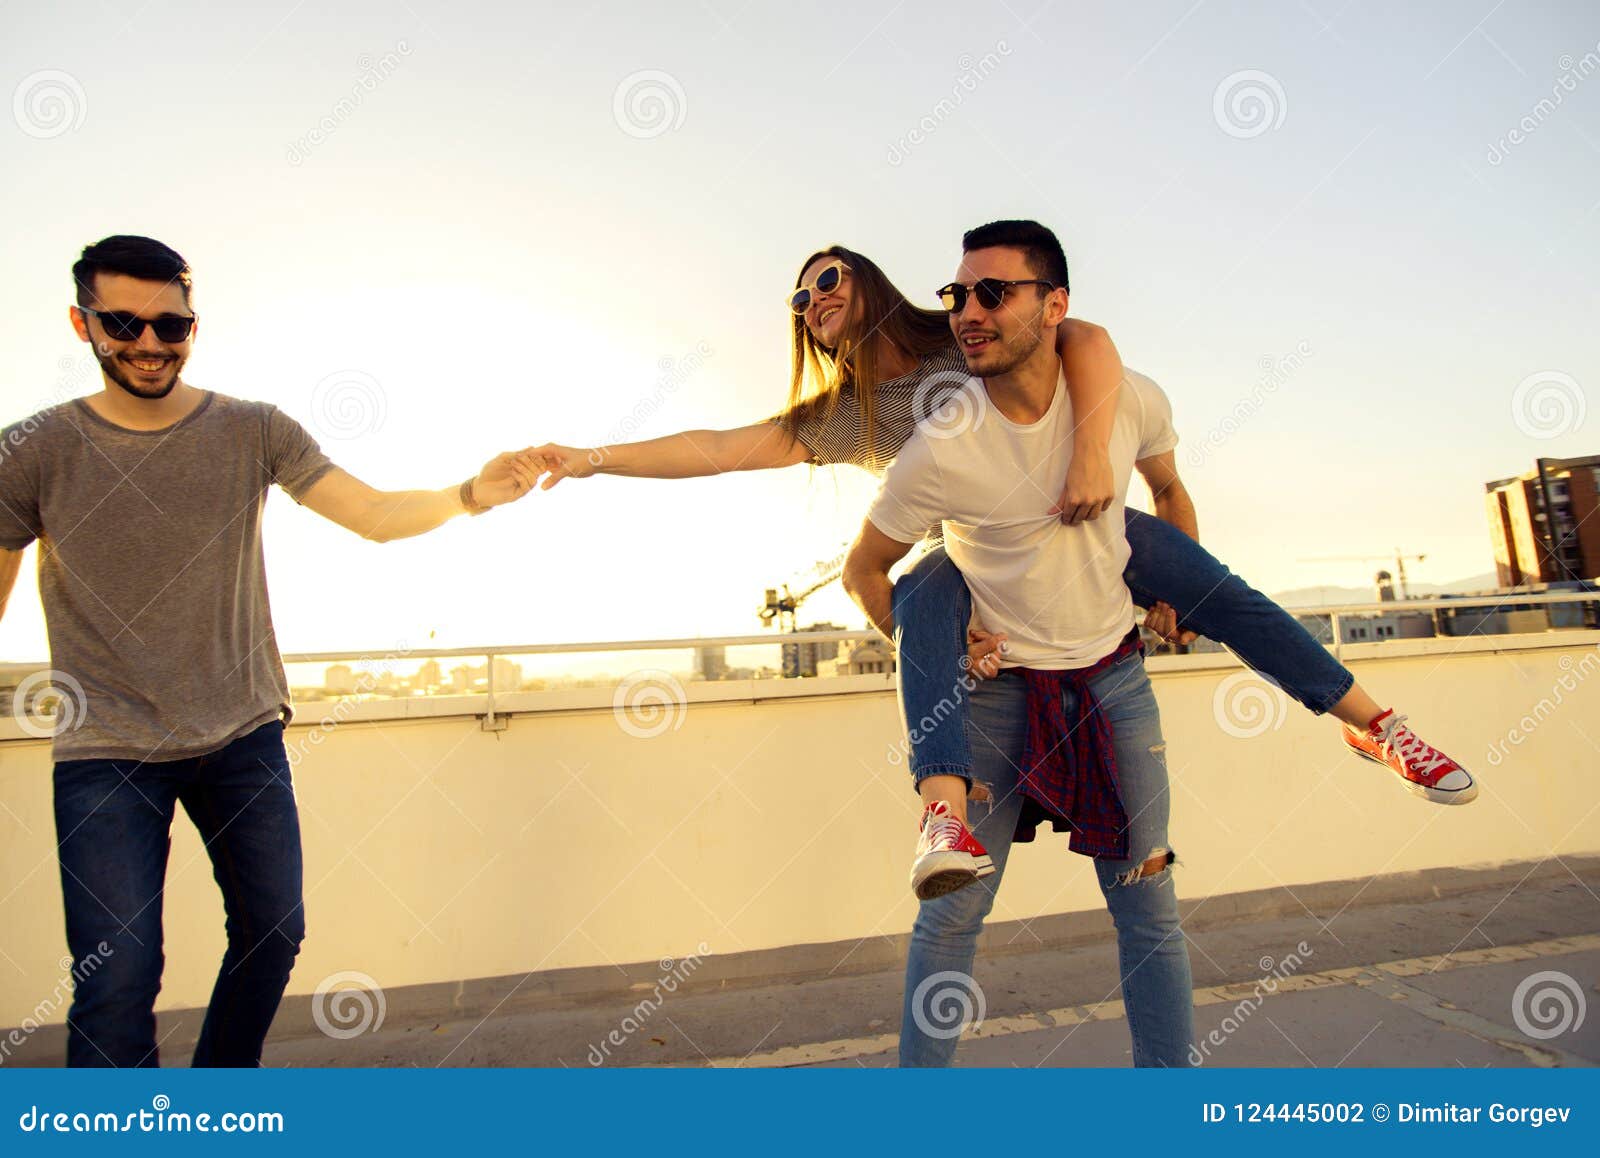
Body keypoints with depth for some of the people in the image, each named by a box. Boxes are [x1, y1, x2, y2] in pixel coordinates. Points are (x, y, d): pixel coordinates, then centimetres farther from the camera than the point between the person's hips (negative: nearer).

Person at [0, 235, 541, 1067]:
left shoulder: (253, 433, -2)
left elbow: (375, 515, -8)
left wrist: (471, 495, -25)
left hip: (243, 736, 3)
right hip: (107, 750, -2)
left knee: (273, 934, 13)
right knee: (117, 978, -6)